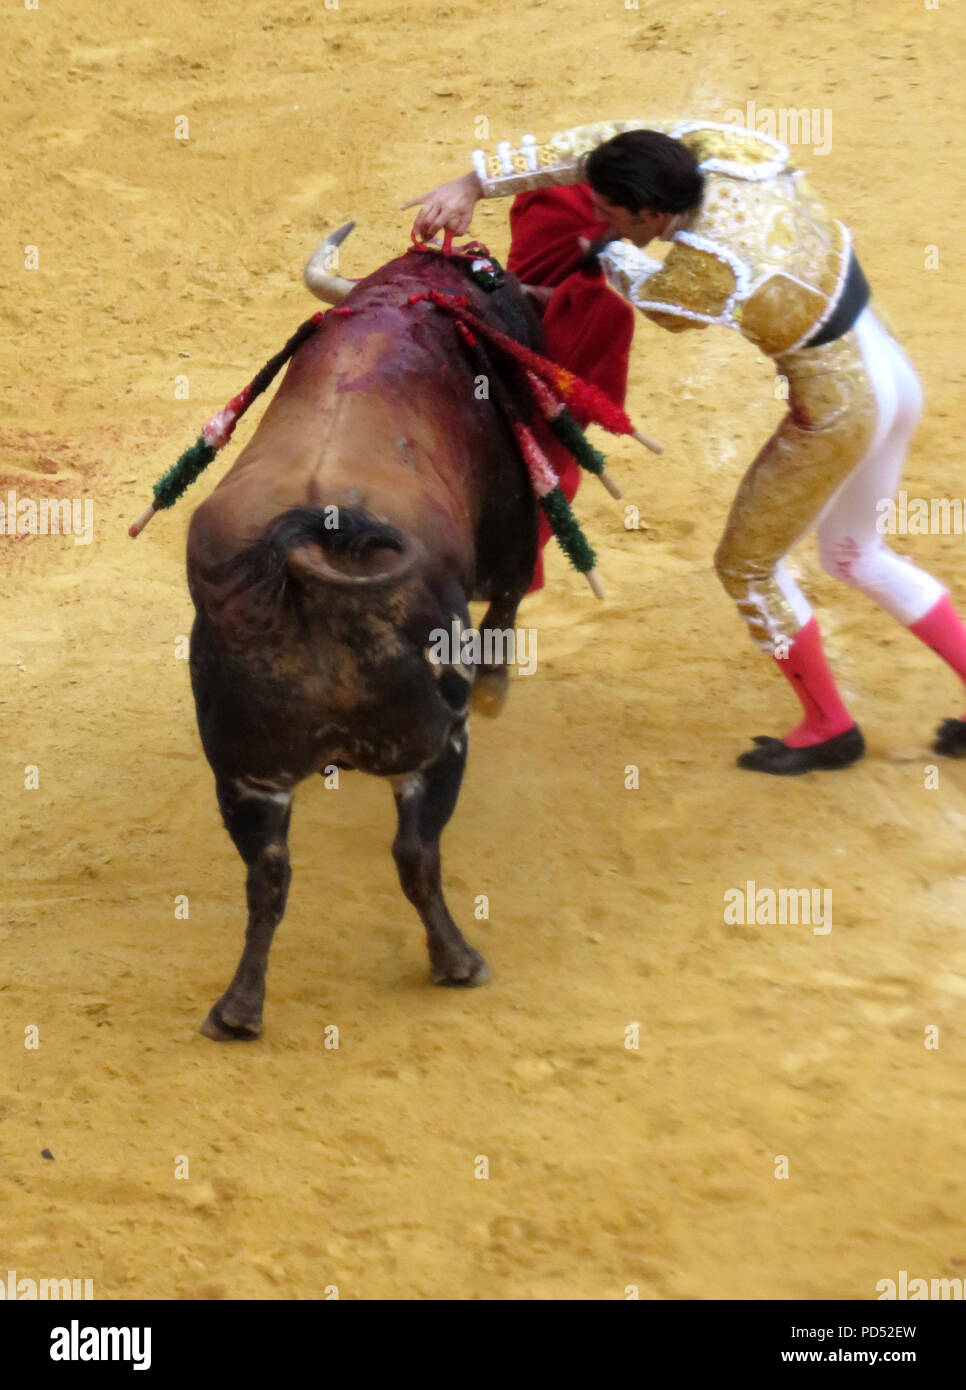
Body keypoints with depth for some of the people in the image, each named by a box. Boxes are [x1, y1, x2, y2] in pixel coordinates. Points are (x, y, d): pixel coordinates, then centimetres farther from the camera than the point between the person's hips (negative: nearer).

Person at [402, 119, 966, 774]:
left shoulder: (708, 268, -28)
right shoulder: (714, 146, -10)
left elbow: (650, 294, -4)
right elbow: (597, 144, -3)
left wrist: (608, 253, 16)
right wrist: (476, 182, -4)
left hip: (835, 413, -9)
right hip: (894, 373, 9)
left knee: (748, 564, 13)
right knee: (855, 556, 26)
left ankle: (828, 726, 26)